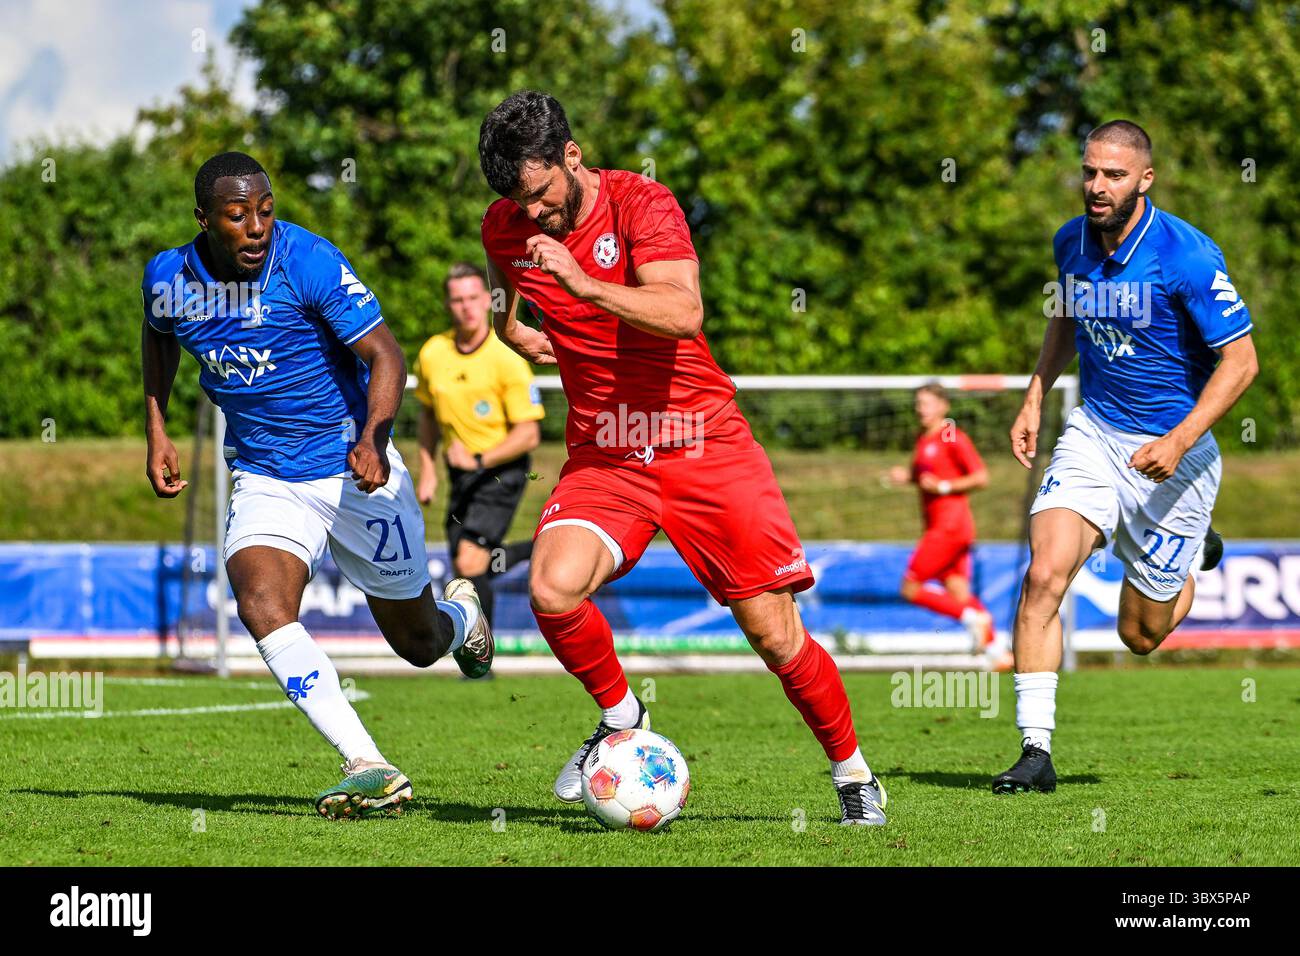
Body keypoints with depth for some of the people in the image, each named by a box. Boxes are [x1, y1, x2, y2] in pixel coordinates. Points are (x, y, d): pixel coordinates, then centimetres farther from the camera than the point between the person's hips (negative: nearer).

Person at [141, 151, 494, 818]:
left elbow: (384, 354, -22)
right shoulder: (168, 277, -6)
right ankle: (368, 767, -31)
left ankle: (461, 614, 50)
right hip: (263, 481, 3)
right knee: (260, 606, -28)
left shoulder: (309, 262, -20)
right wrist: (156, 432, 11)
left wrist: (373, 439, -39)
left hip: (352, 471, -3)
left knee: (418, 643, 10)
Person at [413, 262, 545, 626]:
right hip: (462, 472, 6)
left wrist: (480, 460, -29)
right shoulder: (432, 354, -2)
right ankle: (536, 551, 36)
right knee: (464, 568, 10)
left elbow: (528, 434, -18)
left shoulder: (507, 358, -18)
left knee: (471, 562, -18)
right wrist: (427, 471, 13)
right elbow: (428, 414, 17)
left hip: (502, 469, -6)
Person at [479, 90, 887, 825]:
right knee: (553, 588, -24)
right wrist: (513, 330, 8)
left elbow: (683, 314, -31)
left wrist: (582, 284, -40)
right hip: (602, 454, 4)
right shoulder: (506, 227, 2)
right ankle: (621, 718, 3)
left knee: (775, 634, -4)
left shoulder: (641, 204, -14)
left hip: (701, 441, -4)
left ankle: (852, 771, 19)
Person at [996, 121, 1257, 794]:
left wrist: (1179, 442, -25)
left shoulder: (1186, 256, -19)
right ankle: (1035, 749, -15)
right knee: (1044, 577, -20)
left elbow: (1241, 360, -16)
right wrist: (1035, 398, 10)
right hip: (1091, 434, 4)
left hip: (1173, 453, -4)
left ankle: (1193, 561, 41)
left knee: (1141, 636, 7)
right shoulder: (1071, 242, -1)